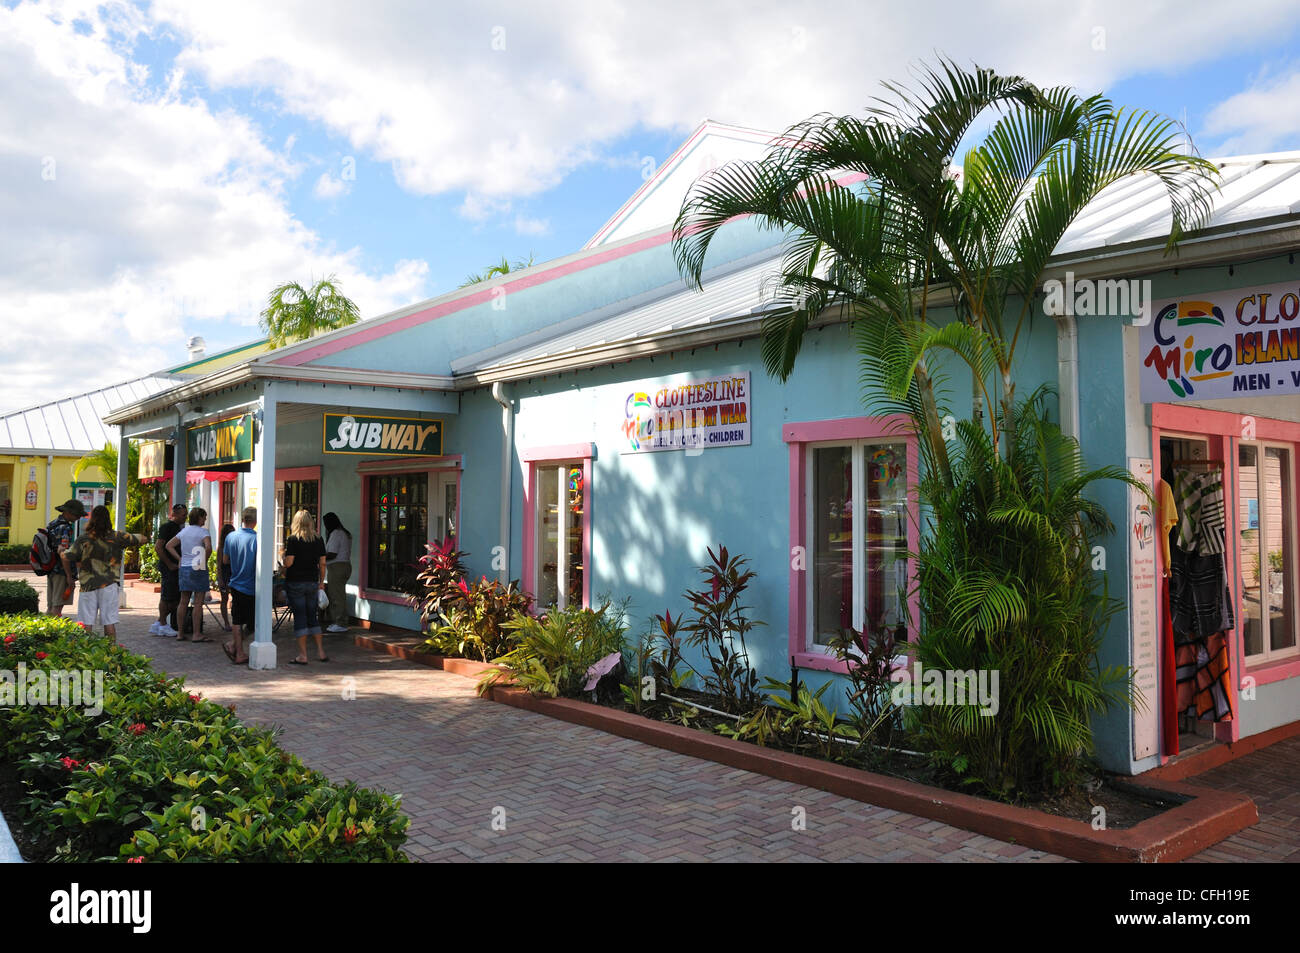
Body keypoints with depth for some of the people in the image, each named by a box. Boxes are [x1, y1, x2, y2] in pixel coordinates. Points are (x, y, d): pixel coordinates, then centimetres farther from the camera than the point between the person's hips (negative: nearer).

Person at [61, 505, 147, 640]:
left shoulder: (83, 539, -1)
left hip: (88, 585, 0)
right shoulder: (116, 537, 0)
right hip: (109, 585, 0)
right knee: (109, 622, 4)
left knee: (86, 623, 6)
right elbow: (141, 539, 7)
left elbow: (66, 557, -4)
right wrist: (145, 538, 30)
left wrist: (69, 576, 9)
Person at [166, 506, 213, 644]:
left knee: (183, 603, 11)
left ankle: (180, 633, 14)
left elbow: (169, 545, 14)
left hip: (183, 569, 7)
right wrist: (205, 560, -10)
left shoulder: (183, 531, 12)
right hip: (198, 569, -7)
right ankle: (196, 634, -4)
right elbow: (208, 547, -25)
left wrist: (180, 559, 10)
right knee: (198, 603, -4)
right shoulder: (203, 531, -9)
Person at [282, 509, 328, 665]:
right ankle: (320, 651, 14)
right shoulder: (318, 539, 4)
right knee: (312, 616, 14)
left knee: (300, 617, 0)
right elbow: (322, 563, 6)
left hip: (295, 582, -4)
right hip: (313, 582, 4)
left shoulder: (292, 539, -9)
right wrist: (321, 582, 14)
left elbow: (289, 562, -14)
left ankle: (303, 655, 2)